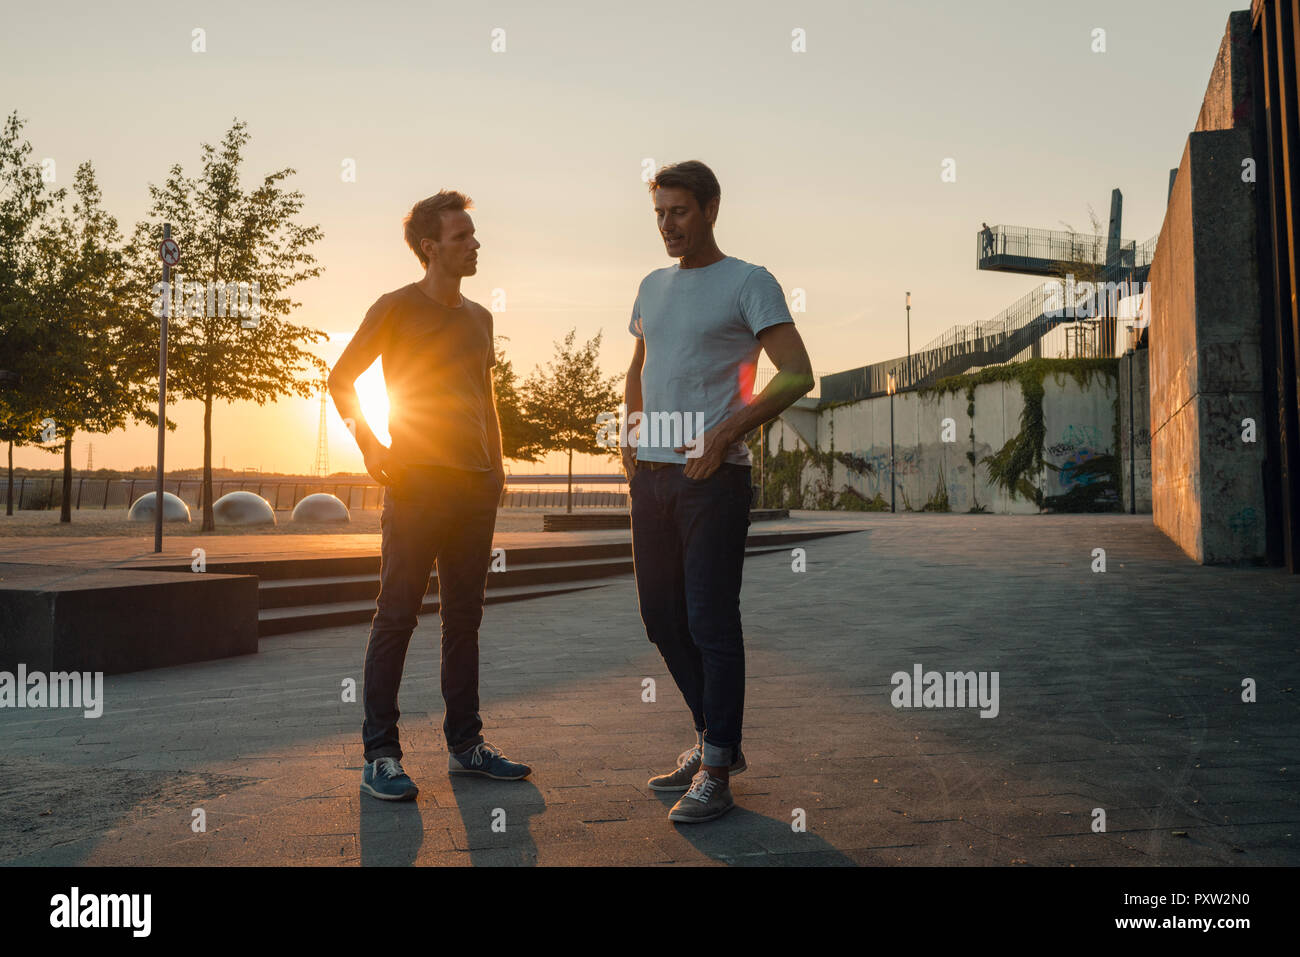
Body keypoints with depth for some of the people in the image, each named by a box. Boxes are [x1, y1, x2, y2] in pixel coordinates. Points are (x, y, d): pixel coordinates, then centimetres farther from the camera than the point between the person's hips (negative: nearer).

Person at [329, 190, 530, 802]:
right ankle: (379, 755, 3)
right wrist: (370, 446, -8)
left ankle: (465, 744, 18)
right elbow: (342, 378, 2)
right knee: (396, 617, -4)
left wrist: (496, 468, 15)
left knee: (464, 618, 10)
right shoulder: (397, 308, -1)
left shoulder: (479, 317, 16)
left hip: (475, 487, 6)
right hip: (416, 482, -6)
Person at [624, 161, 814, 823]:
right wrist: (630, 435, 14)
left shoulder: (748, 283, -2)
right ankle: (715, 740, 27)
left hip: (714, 476, -7)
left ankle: (715, 772, 6)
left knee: (711, 623, -5)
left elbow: (797, 375, -11)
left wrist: (724, 434, -18)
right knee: (662, 618, 11)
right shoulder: (652, 286, 18)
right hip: (651, 474, 7)